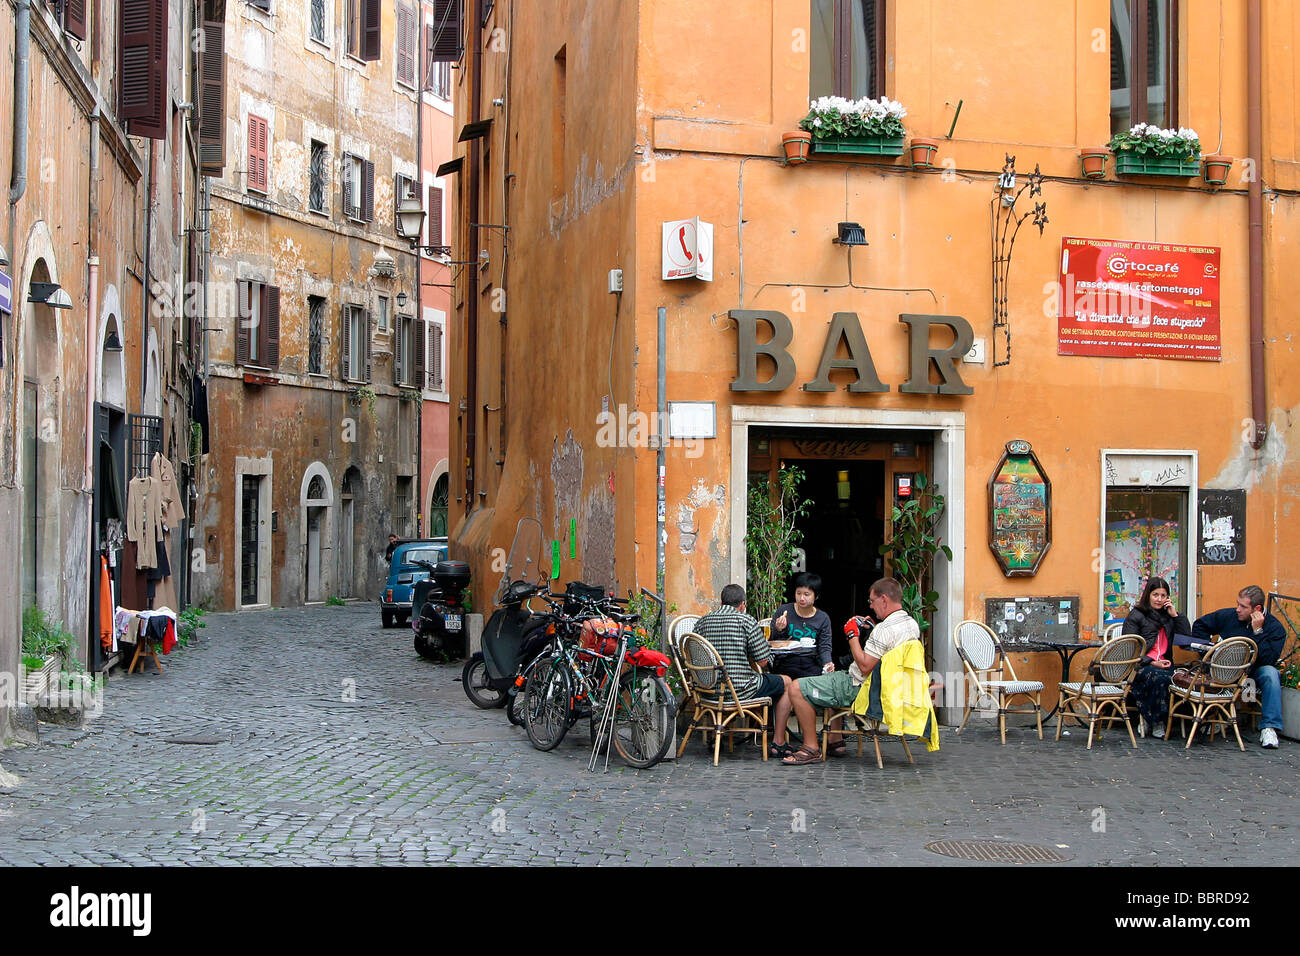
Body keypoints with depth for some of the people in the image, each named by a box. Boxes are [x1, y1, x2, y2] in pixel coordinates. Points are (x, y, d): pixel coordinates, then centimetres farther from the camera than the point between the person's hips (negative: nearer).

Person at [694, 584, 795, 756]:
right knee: (786, 683, 18)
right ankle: (779, 744, 20)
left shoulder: (701, 622, 4)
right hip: (740, 691, -6)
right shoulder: (747, 621, -9)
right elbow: (763, 661, -9)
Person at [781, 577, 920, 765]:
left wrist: (853, 636, -16)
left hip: (859, 689, -10)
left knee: (796, 688, -12)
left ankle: (811, 748, -8)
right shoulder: (912, 624, 5)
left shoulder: (885, 629, -25)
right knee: (830, 677, 36)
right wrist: (872, 632, 12)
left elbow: (865, 667, -26)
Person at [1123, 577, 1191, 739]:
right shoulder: (1136, 616, 6)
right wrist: (1152, 663, -13)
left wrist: (1175, 614, 6)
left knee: (1164, 677, -33)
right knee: (1159, 677, -36)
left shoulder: (1167, 616, 21)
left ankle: (1148, 719, -16)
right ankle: (1157, 721, -19)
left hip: (1164, 664, 4)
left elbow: (1187, 637, 12)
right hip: (1140, 665, -4)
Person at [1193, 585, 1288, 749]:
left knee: (1270, 673, -35)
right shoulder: (1227, 616, -1)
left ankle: (1269, 728, -33)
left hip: (1255, 670, -1)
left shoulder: (1275, 627, -9)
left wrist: (1258, 631, -24)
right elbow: (1199, 625, 16)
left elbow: (1269, 659, -22)